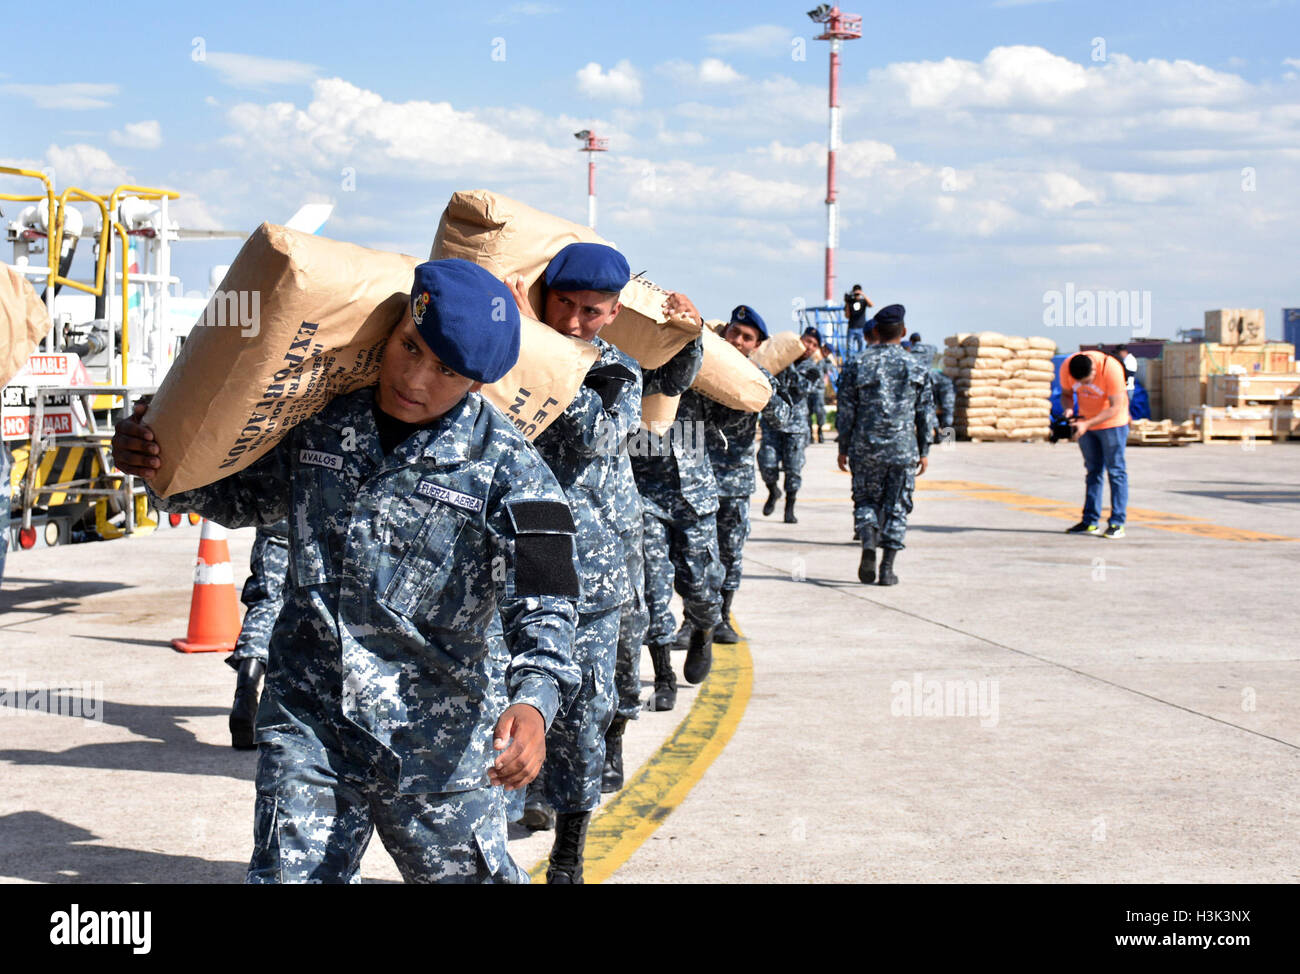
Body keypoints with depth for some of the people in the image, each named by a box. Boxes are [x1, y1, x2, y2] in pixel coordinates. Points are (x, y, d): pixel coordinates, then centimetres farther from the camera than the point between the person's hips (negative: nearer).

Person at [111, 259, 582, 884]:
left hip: (437, 742, -3)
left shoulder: (504, 468, -12)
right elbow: (249, 496, 19)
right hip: (307, 722, 3)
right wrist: (165, 470, 0)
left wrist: (533, 703, -36)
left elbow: (543, 606, -17)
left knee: (465, 874, 11)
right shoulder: (318, 417, 0)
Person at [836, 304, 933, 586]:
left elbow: (847, 411, 1)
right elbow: (925, 414, 4)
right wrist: (924, 451, 13)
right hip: (904, 449, 0)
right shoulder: (917, 367, 1)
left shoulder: (859, 365, -1)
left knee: (866, 499, 15)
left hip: (866, 448, 0)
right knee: (897, 506, 7)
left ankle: (869, 542, -11)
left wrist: (843, 449, 9)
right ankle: (887, 567, 3)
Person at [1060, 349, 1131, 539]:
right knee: (1092, 471, 9)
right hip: (1085, 422, 5)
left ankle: (1117, 523, -4)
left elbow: (1115, 407, -28)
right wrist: (1068, 409, -22)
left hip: (1112, 422, -5)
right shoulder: (1066, 367, -16)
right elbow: (1066, 394, 1)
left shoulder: (1111, 369, -31)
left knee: (1116, 471, -4)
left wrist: (1087, 424, -34)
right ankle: (1090, 522, 12)